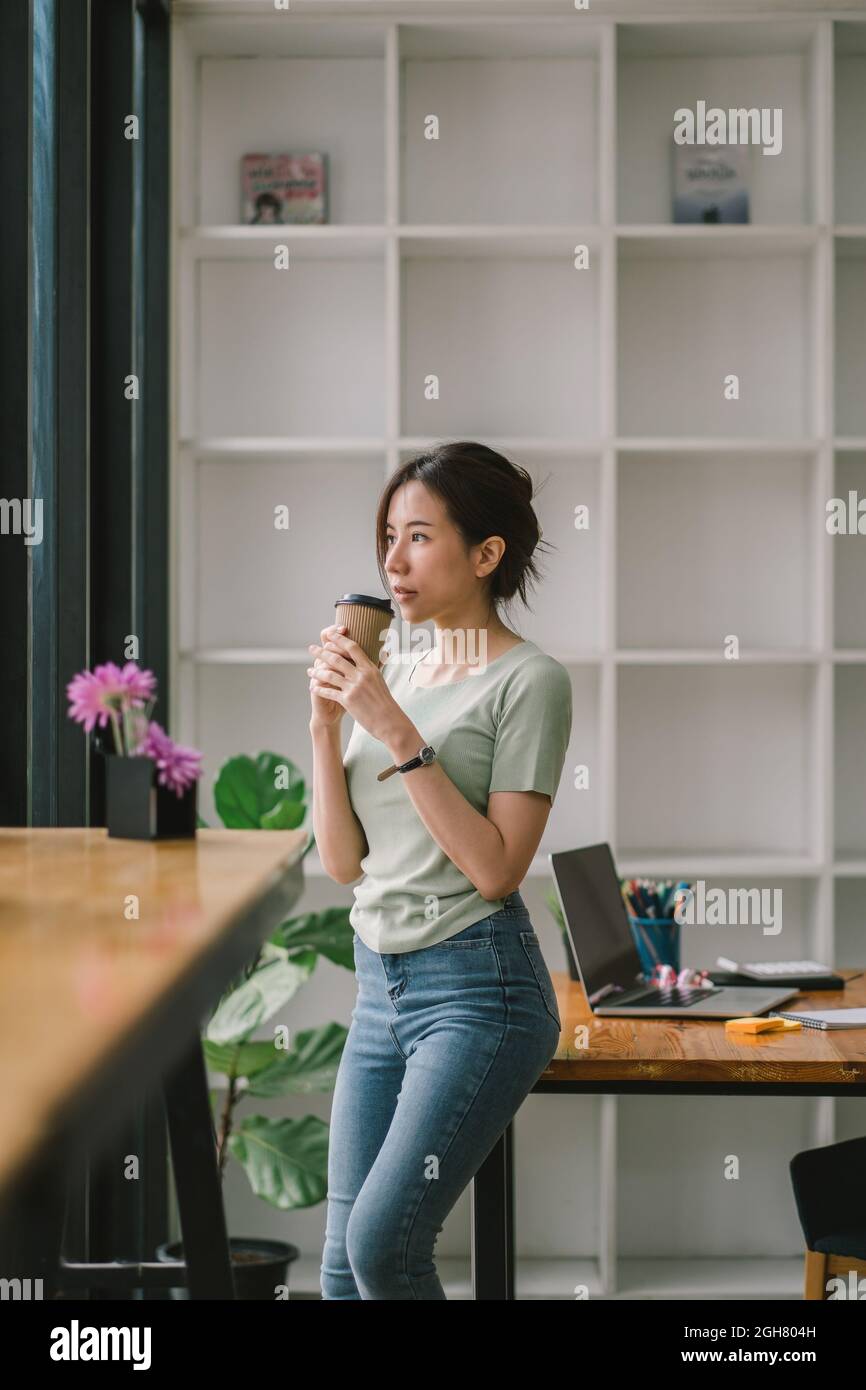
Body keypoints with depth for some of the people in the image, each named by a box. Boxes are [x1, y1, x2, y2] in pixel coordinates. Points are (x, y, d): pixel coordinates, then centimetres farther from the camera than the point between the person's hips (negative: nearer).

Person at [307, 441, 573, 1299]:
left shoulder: (528, 680, -8)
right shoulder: (392, 676, 12)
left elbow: (496, 867, -16)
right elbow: (342, 860, 9)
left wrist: (397, 732, -19)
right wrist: (325, 722, -2)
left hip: (477, 987, -7)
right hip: (381, 983, 7)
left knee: (382, 1243, -15)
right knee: (343, 1263, 7)